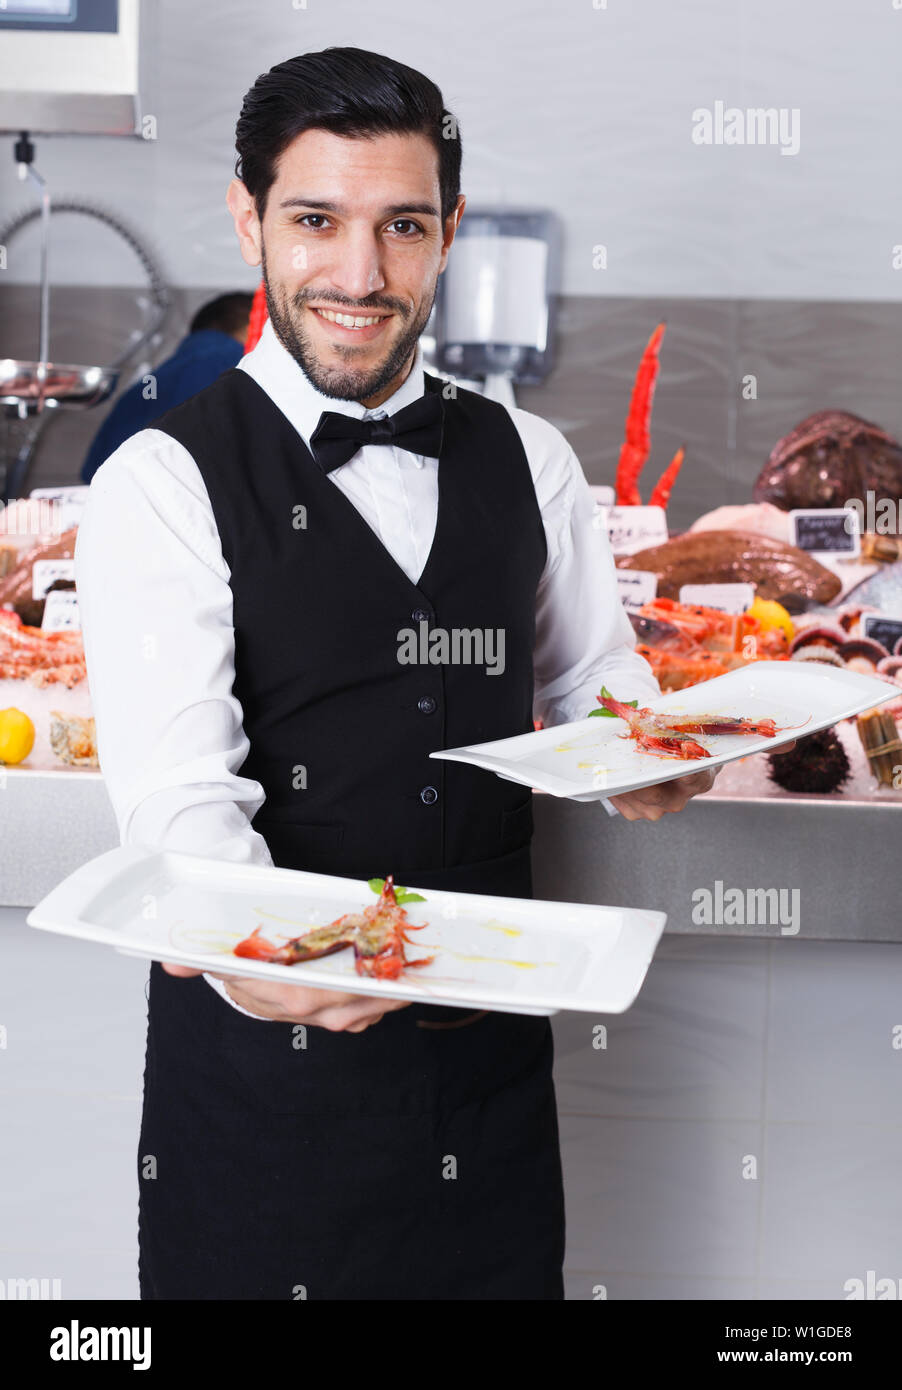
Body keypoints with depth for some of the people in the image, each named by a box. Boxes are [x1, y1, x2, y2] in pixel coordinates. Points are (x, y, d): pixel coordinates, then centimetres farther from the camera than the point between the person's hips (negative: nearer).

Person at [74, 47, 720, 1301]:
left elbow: (591, 669, 17)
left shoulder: (528, 460, 5)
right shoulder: (165, 484, -10)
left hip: (491, 1046, 4)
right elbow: (181, 792, -20)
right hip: (261, 1061, -4)